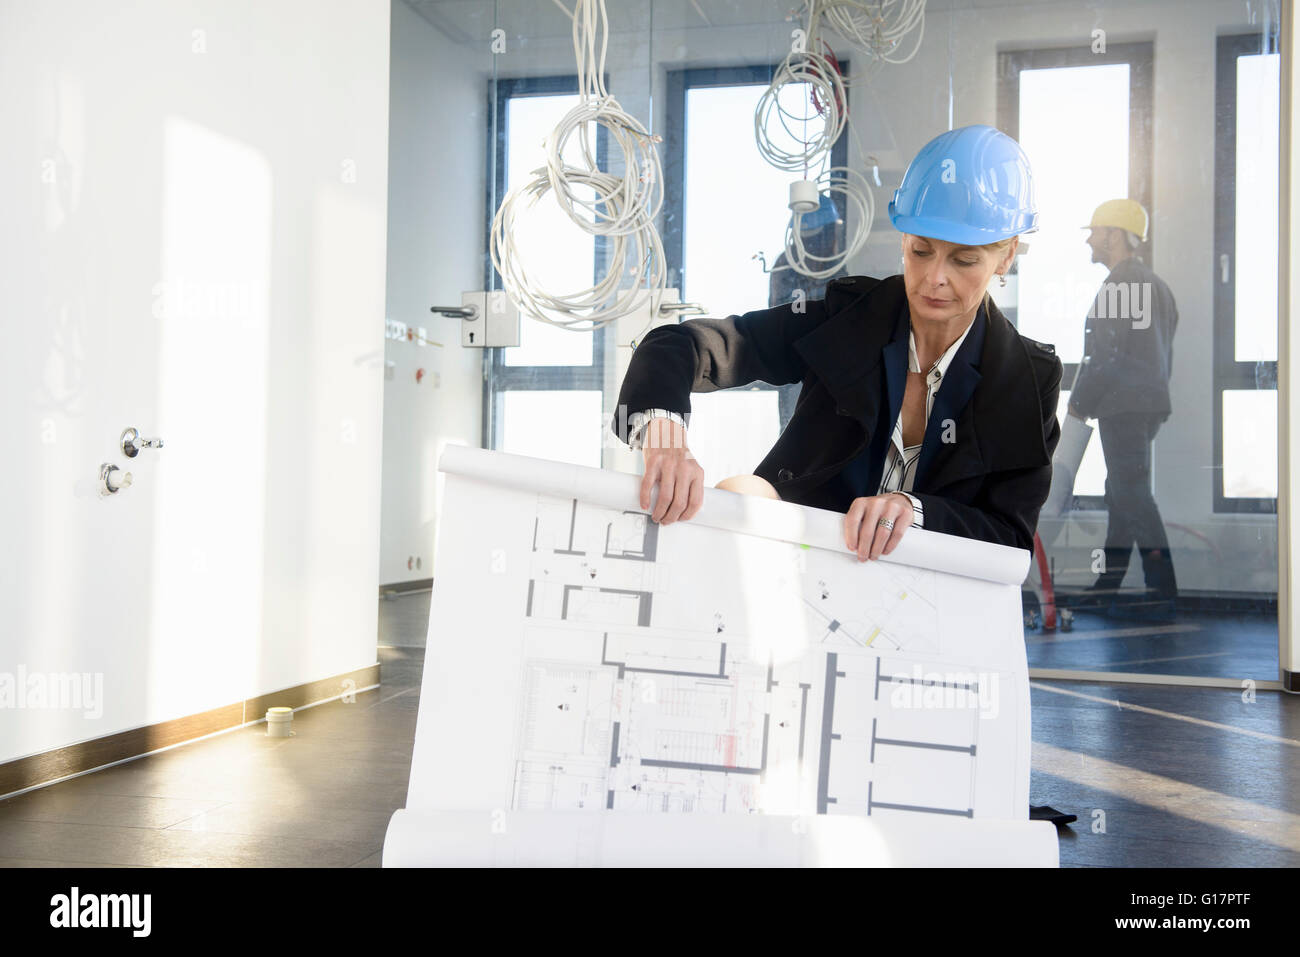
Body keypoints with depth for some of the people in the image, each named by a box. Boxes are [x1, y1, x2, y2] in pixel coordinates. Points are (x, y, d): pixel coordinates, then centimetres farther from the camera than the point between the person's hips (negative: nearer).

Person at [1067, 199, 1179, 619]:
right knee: (1121, 491, 15)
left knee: (1132, 493, -9)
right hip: (1151, 402, 10)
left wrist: (1078, 402, -9)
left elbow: (1106, 356, -18)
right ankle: (1108, 587, 23)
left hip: (1123, 406, -10)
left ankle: (1161, 592, -9)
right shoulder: (1155, 285, 18)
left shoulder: (1118, 285, -14)